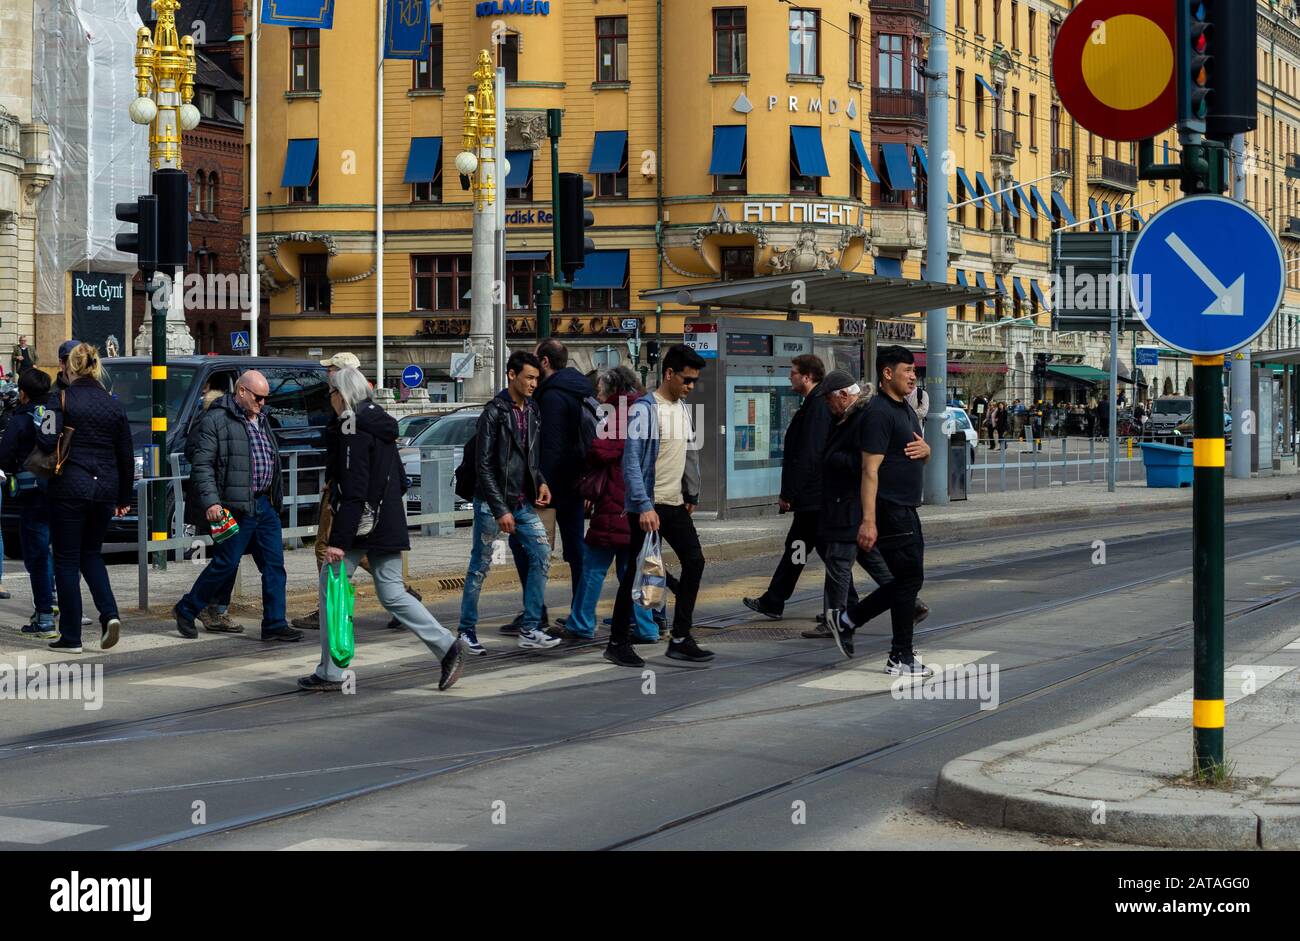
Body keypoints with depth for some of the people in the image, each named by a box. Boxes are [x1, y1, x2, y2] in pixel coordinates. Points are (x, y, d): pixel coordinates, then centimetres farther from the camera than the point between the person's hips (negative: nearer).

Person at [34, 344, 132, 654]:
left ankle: (71, 637, 5)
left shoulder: (62, 400, -7)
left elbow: (46, 442, -18)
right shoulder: (114, 405, 6)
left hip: (70, 488, -4)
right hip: (105, 489, 4)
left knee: (67, 560, 4)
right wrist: (124, 498, 18)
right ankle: (109, 613, -1)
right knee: (91, 554, 20)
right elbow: (126, 456, 9)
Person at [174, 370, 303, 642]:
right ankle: (186, 610, 16)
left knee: (274, 564, 4)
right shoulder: (216, 420, -8)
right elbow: (202, 466, -13)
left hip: (265, 505, 8)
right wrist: (210, 502, -21)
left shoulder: (261, 420, 17)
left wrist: (275, 499, 22)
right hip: (236, 507, -8)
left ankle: (275, 624, 7)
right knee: (225, 563, -2)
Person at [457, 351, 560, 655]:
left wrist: (541, 482, 1)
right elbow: (484, 465, -15)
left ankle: (530, 630, 3)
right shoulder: (495, 412, -13)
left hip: (524, 504, 7)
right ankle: (467, 630, 14)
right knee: (480, 567, 2)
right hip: (492, 503, -7)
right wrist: (500, 510, -18)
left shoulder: (532, 411, 9)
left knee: (542, 557, -2)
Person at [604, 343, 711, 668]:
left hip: (675, 505, 8)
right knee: (636, 572, -2)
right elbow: (631, 461, -17)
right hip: (647, 506, -8)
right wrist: (644, 506, -22)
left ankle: (680, 639, 8)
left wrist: (692, 496, 15)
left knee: (694, 561, 1)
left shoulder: (683, 408, 11)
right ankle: (618, 643, 9)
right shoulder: (645, 409, -13)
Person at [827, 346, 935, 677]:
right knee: (910, 578, -5)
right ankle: (901, 659, 3)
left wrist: (925, 449, 2)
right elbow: (870, 469, -21)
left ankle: (846, 621, 22)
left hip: (906, 510, 10)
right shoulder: (879, 412, -15)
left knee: (906, 579, 13)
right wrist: (868, 521, -26)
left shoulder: (906, 410, 16)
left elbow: (920, 460, 28)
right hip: (890, 509, -10)